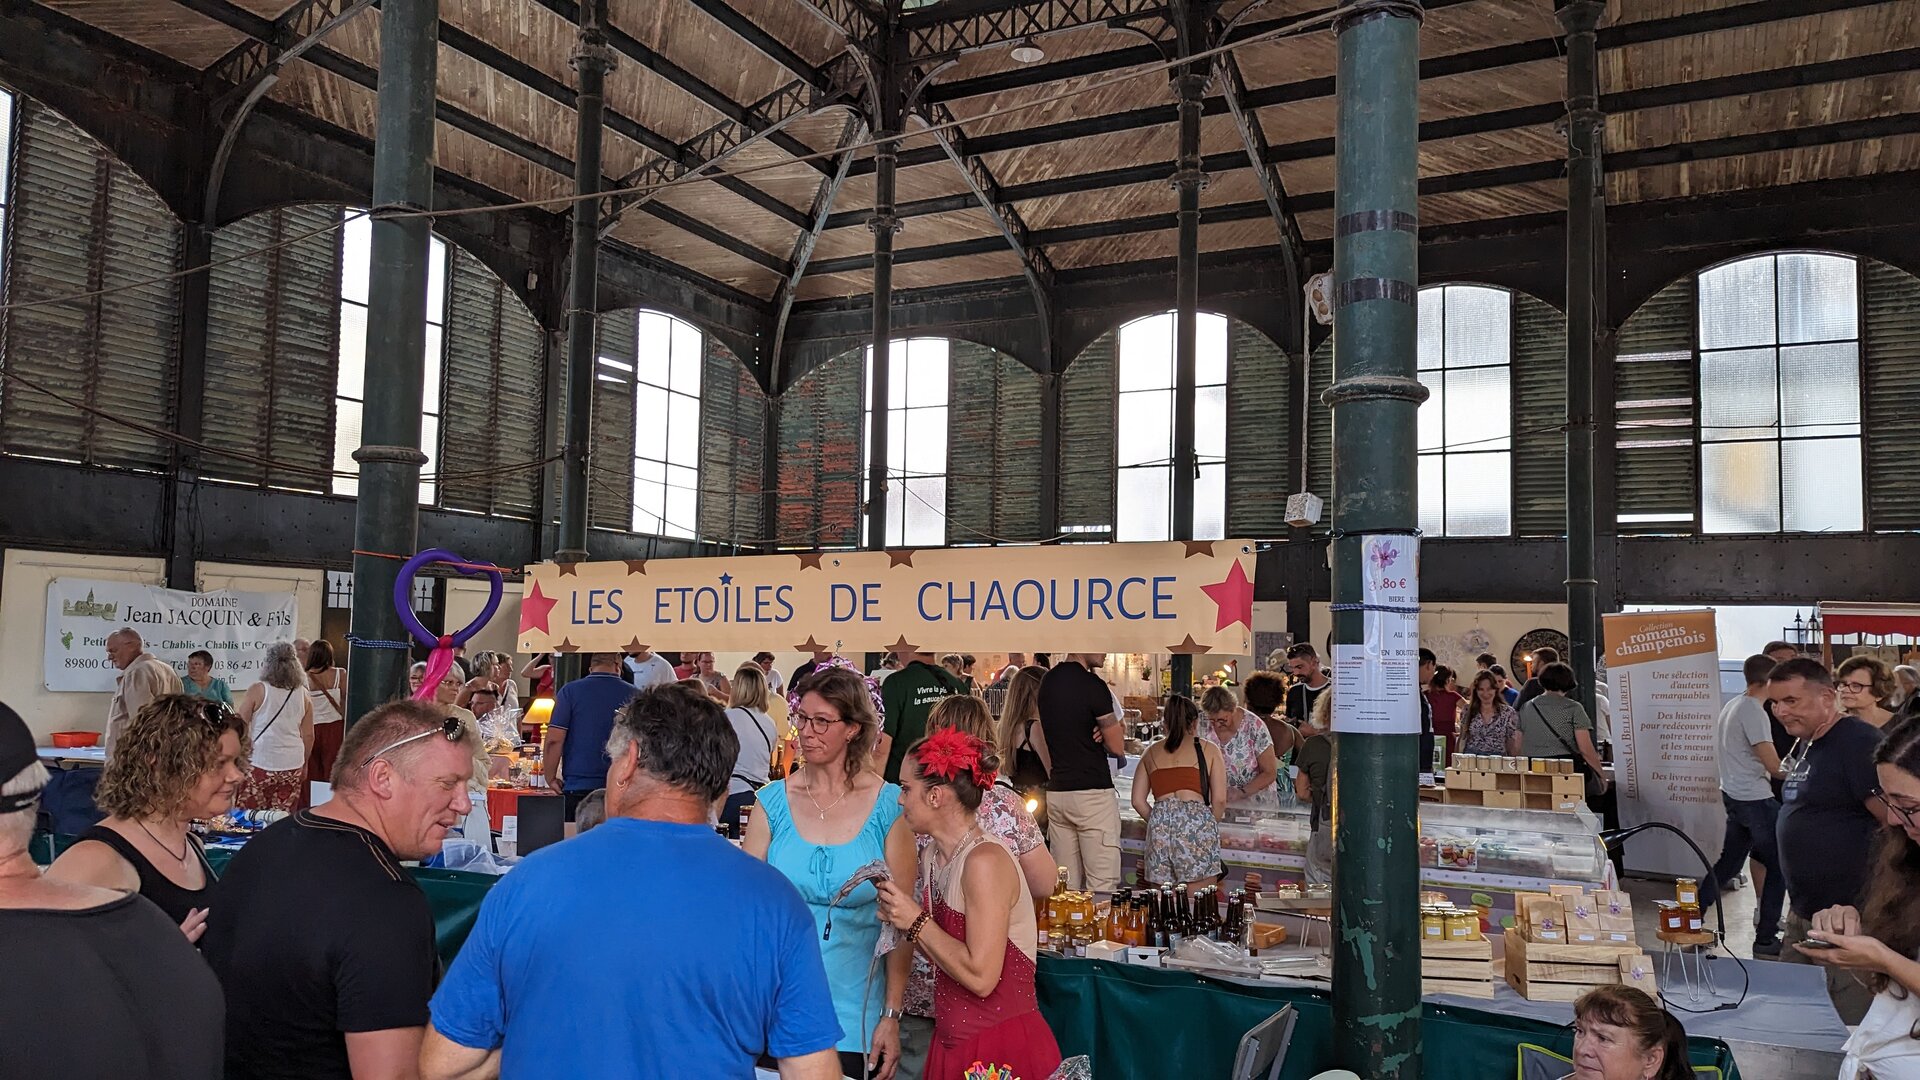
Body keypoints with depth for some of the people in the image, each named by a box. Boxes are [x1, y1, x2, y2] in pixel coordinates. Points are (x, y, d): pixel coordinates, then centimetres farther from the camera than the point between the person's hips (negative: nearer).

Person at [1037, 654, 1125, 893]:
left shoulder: (1046, 682, 10)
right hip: (1093, 794, -7)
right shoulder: (1092, 685, -13)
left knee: (1066, 888, 10)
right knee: (1102, 889, -4)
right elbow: (1117, 746, -8)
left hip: (1056, 792, 7)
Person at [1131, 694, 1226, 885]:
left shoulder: (1151, 752, 21)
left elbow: (1138, 801, 13)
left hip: (1159, 825, 3)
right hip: (1196, 820, -3)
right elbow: (1219, 800, 4)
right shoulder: (1208, 749, 13)